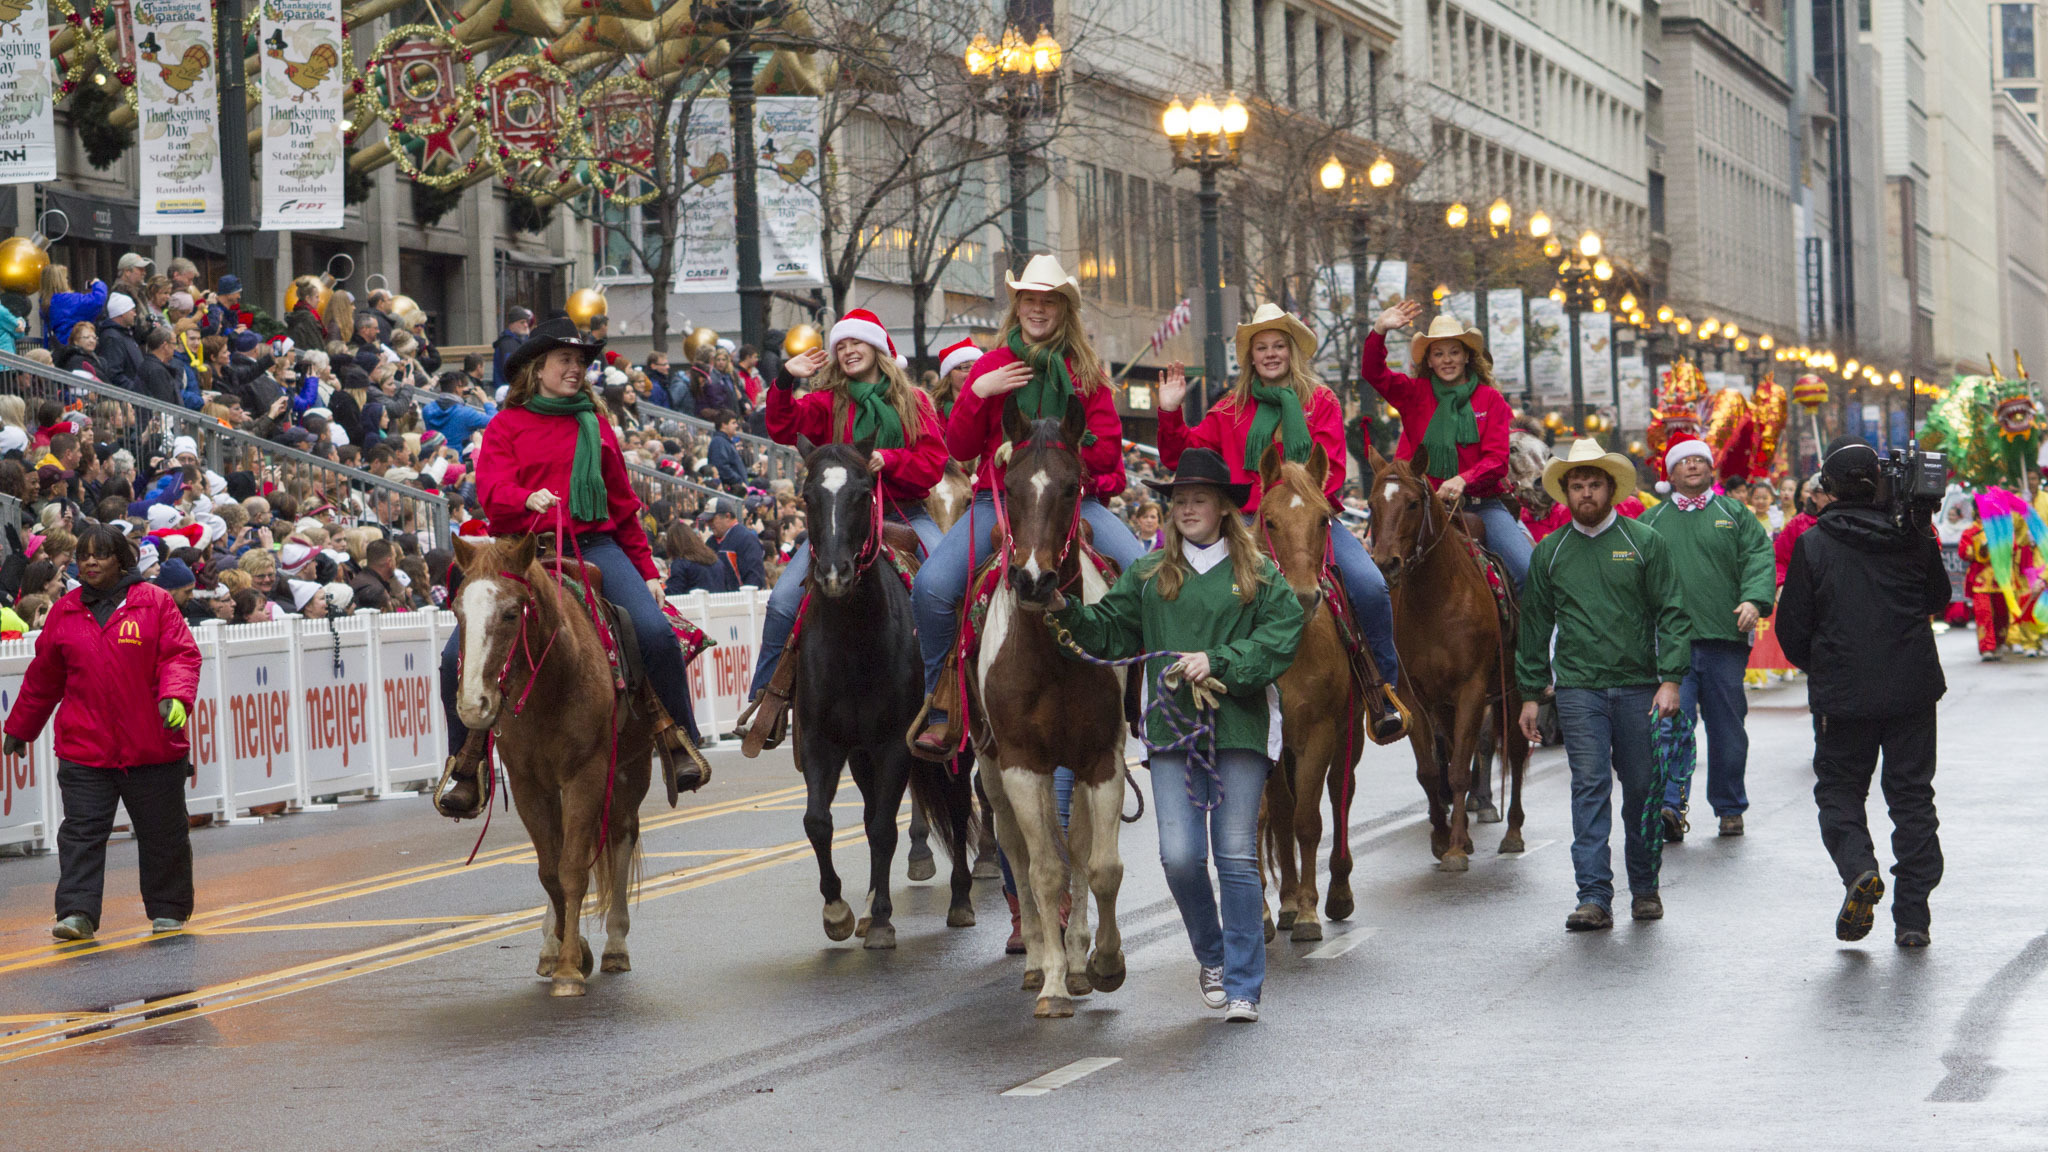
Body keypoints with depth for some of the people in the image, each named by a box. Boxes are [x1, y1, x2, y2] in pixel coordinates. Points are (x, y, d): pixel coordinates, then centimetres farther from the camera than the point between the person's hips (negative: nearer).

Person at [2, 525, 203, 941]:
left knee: (162, 832, 9)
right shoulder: (65, 613, 9)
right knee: (81, 831, -8)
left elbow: (181, 655, -5)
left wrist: (176, 696, -24)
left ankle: (169, 910, 23)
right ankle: (77, 913, -12)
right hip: (84, 748, 1)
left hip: (153, 746, -1)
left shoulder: (155, 602, 1)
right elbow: (43, 678, 17)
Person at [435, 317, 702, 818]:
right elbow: (491, 487, -7)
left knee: (656, 633, -21)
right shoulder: (507, 426, 8)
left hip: (593, 547, 1)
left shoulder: (596, 427, 17)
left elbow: (624, 504, 19)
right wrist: (528, 499, -29)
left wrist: (646, 570, 15)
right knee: (459, 655, -13)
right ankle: (466, 769, 5)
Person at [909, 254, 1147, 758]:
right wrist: (977, 393, -9)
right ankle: (941, 704, -5)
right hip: (999, 498, 0)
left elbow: (1106, 448, 2)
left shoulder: (1086, 371, 9)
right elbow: (959, 448, 6)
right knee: (931, 585, -23)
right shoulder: (992, 367, 10)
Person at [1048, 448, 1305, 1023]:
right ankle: (1212, 957, 22)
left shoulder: (1259, 575, 4)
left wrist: (1218, 662, -16)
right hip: (1173, 727, 2)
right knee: (1179, 855, -5)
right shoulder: (1148, 575, 11)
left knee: (1237, 857, -1)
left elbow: (1281, 640, -7)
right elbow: (1110, 630, 12)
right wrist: (1068, 612, -5)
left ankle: (1244, 987, 6)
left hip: (1240, 726, -2)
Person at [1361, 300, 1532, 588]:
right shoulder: (1414, 393, 11)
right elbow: (1373, 372, -2)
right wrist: (1380, 330, -19)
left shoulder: (1490, 399, 8)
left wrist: (1463, 481, -18)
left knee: (1530, 571, -17)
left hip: (1482, 504, 0)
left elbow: (1497, 461, 0)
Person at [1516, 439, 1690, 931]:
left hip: (1638, 687, 0)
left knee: (1641, 791, 7)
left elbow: (1670, 614, 1)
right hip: (1579, 688, 0)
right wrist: (1530, 694, 10)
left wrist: (1670, 679, -9)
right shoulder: (1549, 553, 9)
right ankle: (1594, 898, -10)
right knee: (1590, 788, -7)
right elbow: (1535, 627, 13)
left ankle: (1645, 888, 22)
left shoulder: (1645, 544, 4)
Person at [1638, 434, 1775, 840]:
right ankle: (1671, 803, -17)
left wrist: (1754, 599, -16)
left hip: (1725, 638, 1)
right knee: (1673, 722, -12)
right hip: (1670, 639, 0)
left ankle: (1730, 809, 17)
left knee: (1727, 727, 7)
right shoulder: (1651, 522, 13)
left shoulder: (1735, 515, 12)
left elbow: (1759, 558, 2)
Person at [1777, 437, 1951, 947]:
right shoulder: (1912, 537, -3)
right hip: (1912, 689, 2)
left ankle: (1858, 868, -15)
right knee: (1911, 794, 10)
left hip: (1842, 694, -2)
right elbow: (1938, 599, 14)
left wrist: (1817, 668, 15)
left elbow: (1792, 627, -4)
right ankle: (1912, 917, 8)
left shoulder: (1812, 545, -9)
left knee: (1839, 788, 13)